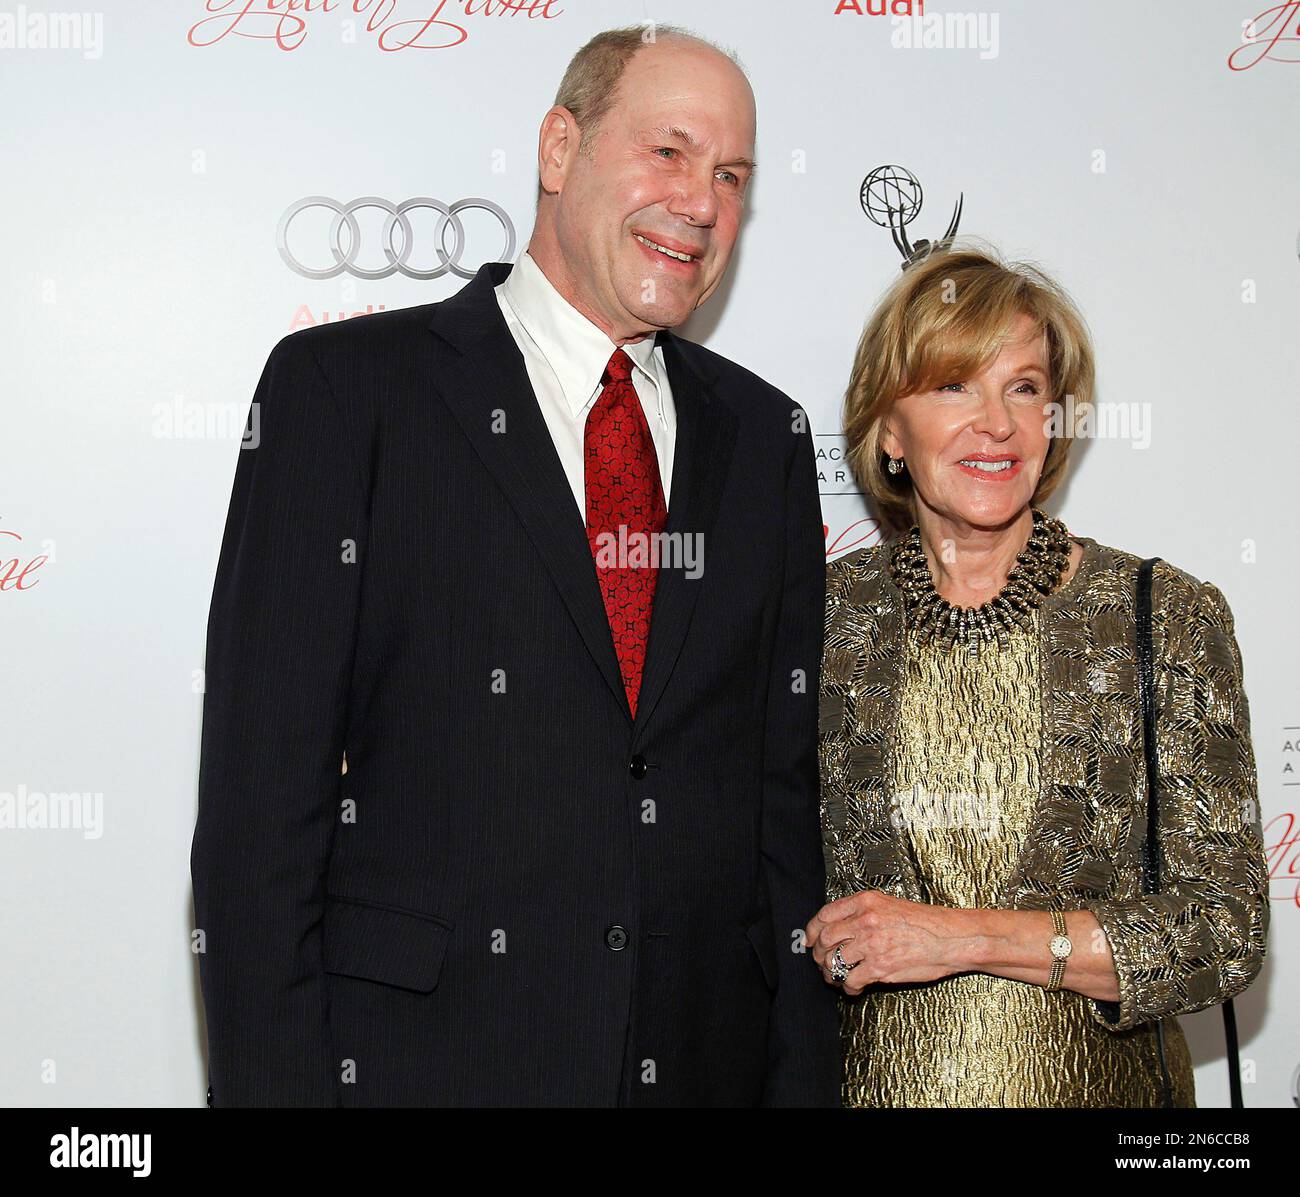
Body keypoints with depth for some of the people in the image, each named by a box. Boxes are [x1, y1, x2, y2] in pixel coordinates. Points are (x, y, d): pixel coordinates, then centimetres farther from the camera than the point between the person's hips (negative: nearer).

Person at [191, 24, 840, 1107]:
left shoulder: (763, 435, 9)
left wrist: (805, 1073, 4)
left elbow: (787, 783, 9)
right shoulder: (343, 387, -4)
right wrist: (269, 1080, -12)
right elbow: (260, 780, -8)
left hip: (706, 1056, 4)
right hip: (421, 1055, -3)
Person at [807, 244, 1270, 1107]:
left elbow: (1228, 931, -11)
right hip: (879, 1080, 1)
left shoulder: (1171, 616, -8)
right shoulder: (823, 616, -5)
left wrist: (963, 936, -18)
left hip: (1097, 1080, 0)